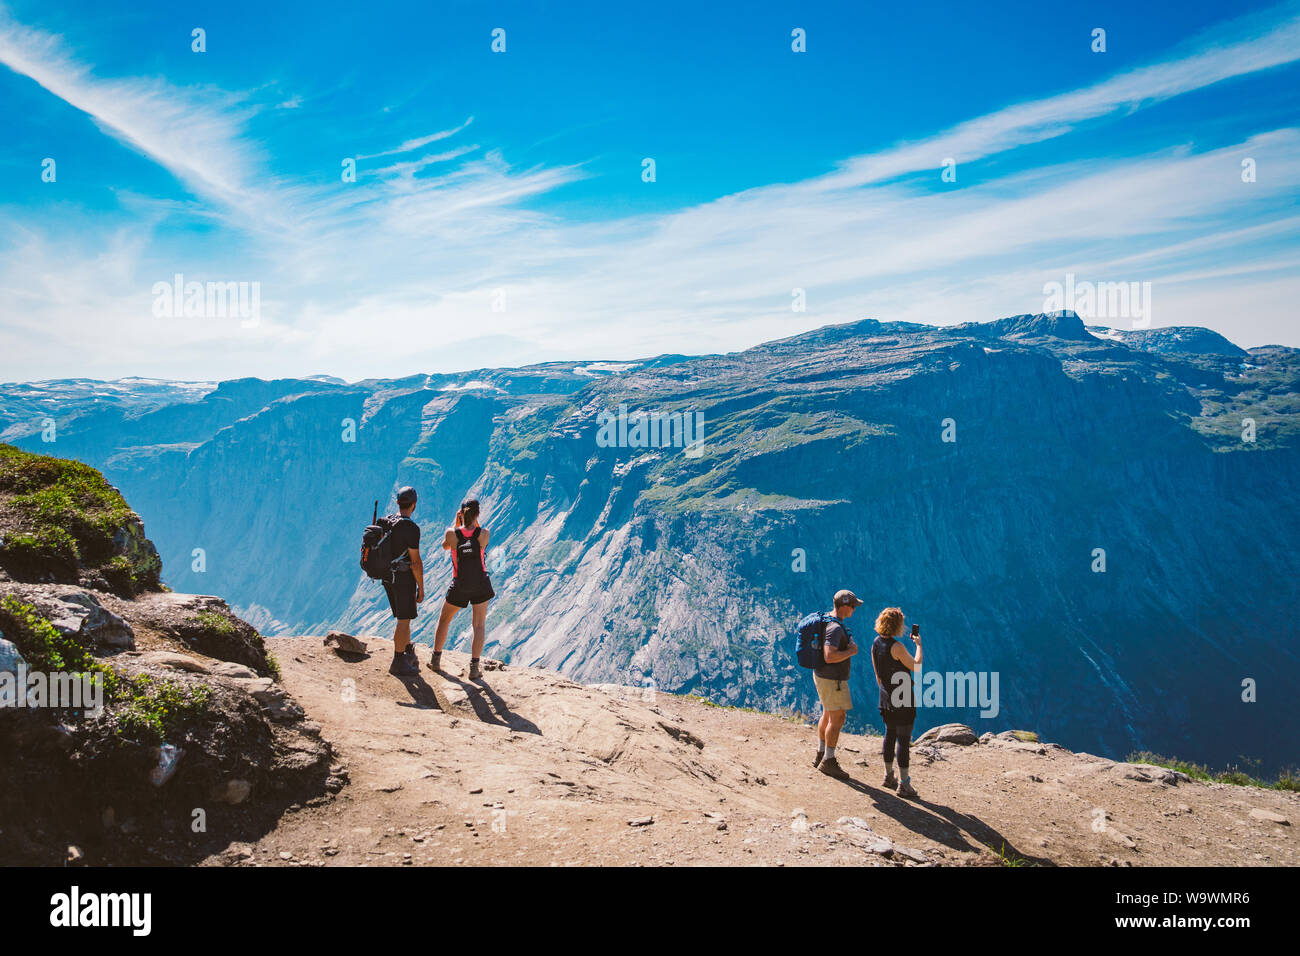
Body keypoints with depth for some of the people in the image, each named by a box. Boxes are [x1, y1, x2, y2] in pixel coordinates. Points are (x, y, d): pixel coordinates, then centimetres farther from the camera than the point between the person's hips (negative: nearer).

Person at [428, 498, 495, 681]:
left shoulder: (452, 533, -16)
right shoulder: (483, 534, -15)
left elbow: (445, 546, 7)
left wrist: (456, 523, 9)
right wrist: (475, 522, 5)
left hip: (459, 586, 0)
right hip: (481, 585, 0)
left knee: (444, 620, 21)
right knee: (479, 625, 7)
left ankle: (436, 659, 30)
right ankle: (474, 667, 1)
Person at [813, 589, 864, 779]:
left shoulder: (828, 619, 7)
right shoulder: (835, 628, -25)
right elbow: (830, 656, -34)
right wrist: (851, 651, -21)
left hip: (822, 675, 10)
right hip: (832, 679, -10)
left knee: (828, 715, 19)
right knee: (837, 719, -3)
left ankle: (820, 755, 29)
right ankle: (828, 761, 4)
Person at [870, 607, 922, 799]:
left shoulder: (876, 643, 3)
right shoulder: (896, 647, -22)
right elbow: (917, 667, -10)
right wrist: (919, 644, 0)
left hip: (886, 699, 8)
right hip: (903, 699, -8)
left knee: (890, 735, 17)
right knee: (903, 739, -2)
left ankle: (888, 776, 27)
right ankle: (904, 783, 1)